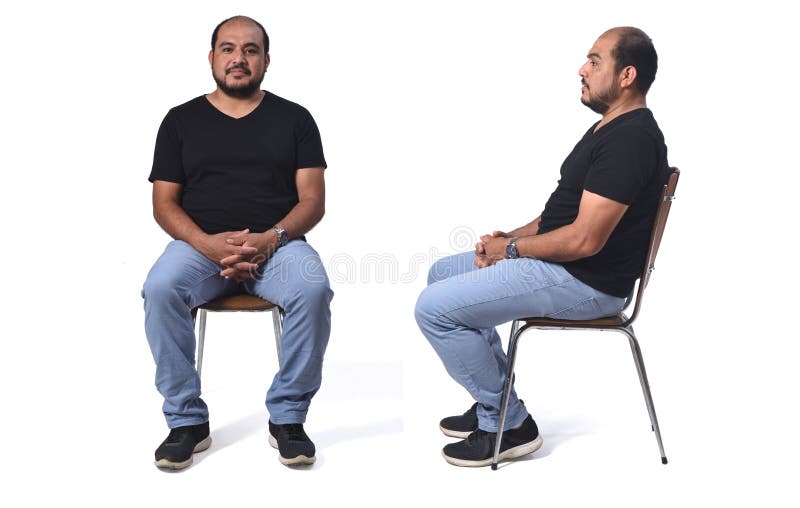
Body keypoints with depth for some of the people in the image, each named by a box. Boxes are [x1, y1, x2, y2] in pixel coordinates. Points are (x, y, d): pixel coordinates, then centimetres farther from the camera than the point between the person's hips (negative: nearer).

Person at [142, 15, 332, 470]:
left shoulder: (294, 118, 11)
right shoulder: (182, 120, 13)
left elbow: (313, 201, 3)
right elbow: (164, 204, 6)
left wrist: (270, 239, -17)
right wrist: (207, 243, -14)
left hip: (278, 243, 0)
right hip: (200, 244, 1)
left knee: (313, 290, -33)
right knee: (160, 289, -31)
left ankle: (287, 417, -15)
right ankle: (187, 421, -15)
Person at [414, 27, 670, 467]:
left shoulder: (629, 138, -22)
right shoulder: (611, 128, 14)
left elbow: (583, 240, -26)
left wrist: (512, 249, -12)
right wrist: (513, 236, 5)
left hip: (586, 282, -11)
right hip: (561, 263, 11)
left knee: (435, 307, -16)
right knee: (442, 272, 19)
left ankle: (509, 425, 0)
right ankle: (494, 400, 21)